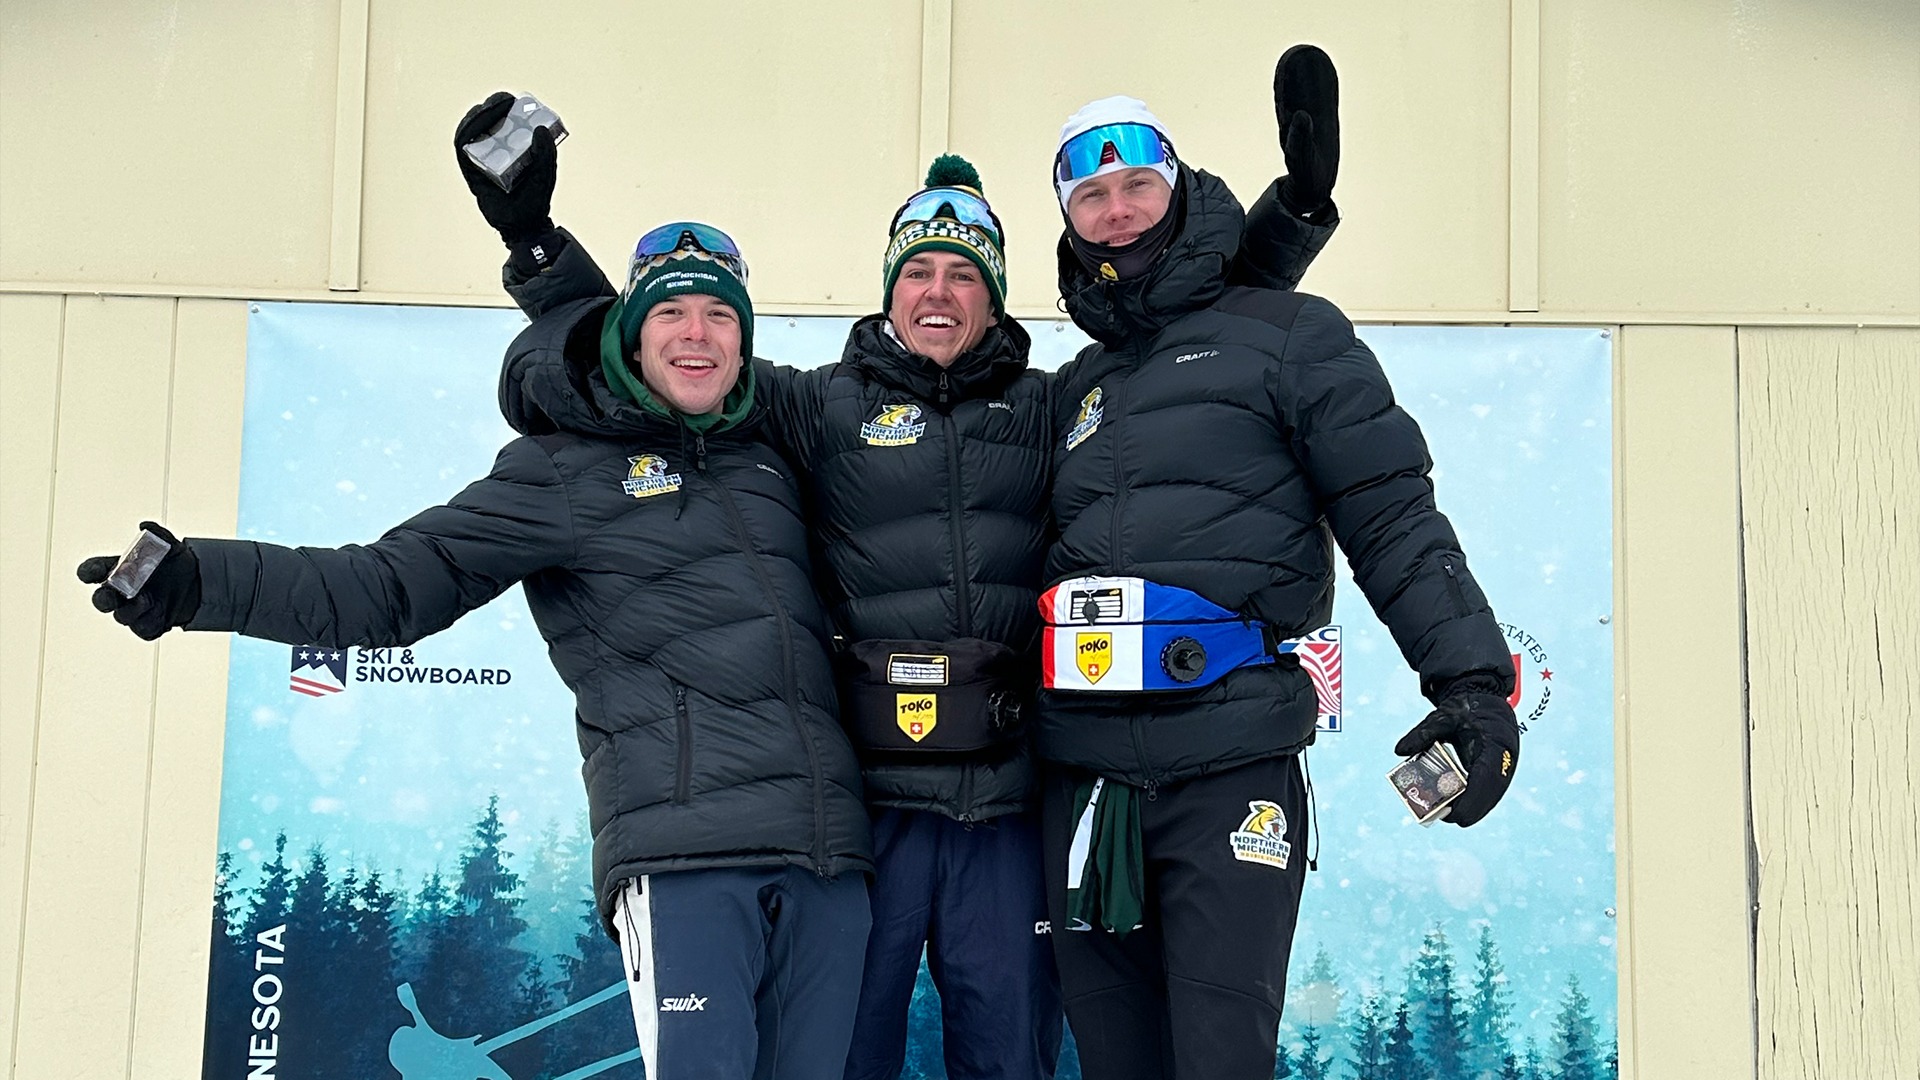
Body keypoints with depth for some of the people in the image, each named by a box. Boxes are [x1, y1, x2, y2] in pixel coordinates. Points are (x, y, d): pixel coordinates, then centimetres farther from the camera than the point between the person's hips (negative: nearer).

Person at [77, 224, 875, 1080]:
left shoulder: (768, 457, 18)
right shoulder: (568, 471, 5)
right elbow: (395, 586, 0)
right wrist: (205, 583, -10)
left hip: (825, 853, 5)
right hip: (684, 852, -5)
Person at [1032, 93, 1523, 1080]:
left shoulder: (1285, 335, 5)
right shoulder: (1077, 386, 21)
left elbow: (1393, 516, -2)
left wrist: (1472, 679, -12)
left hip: (1230, 774, -5)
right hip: (1083, 779, 6)